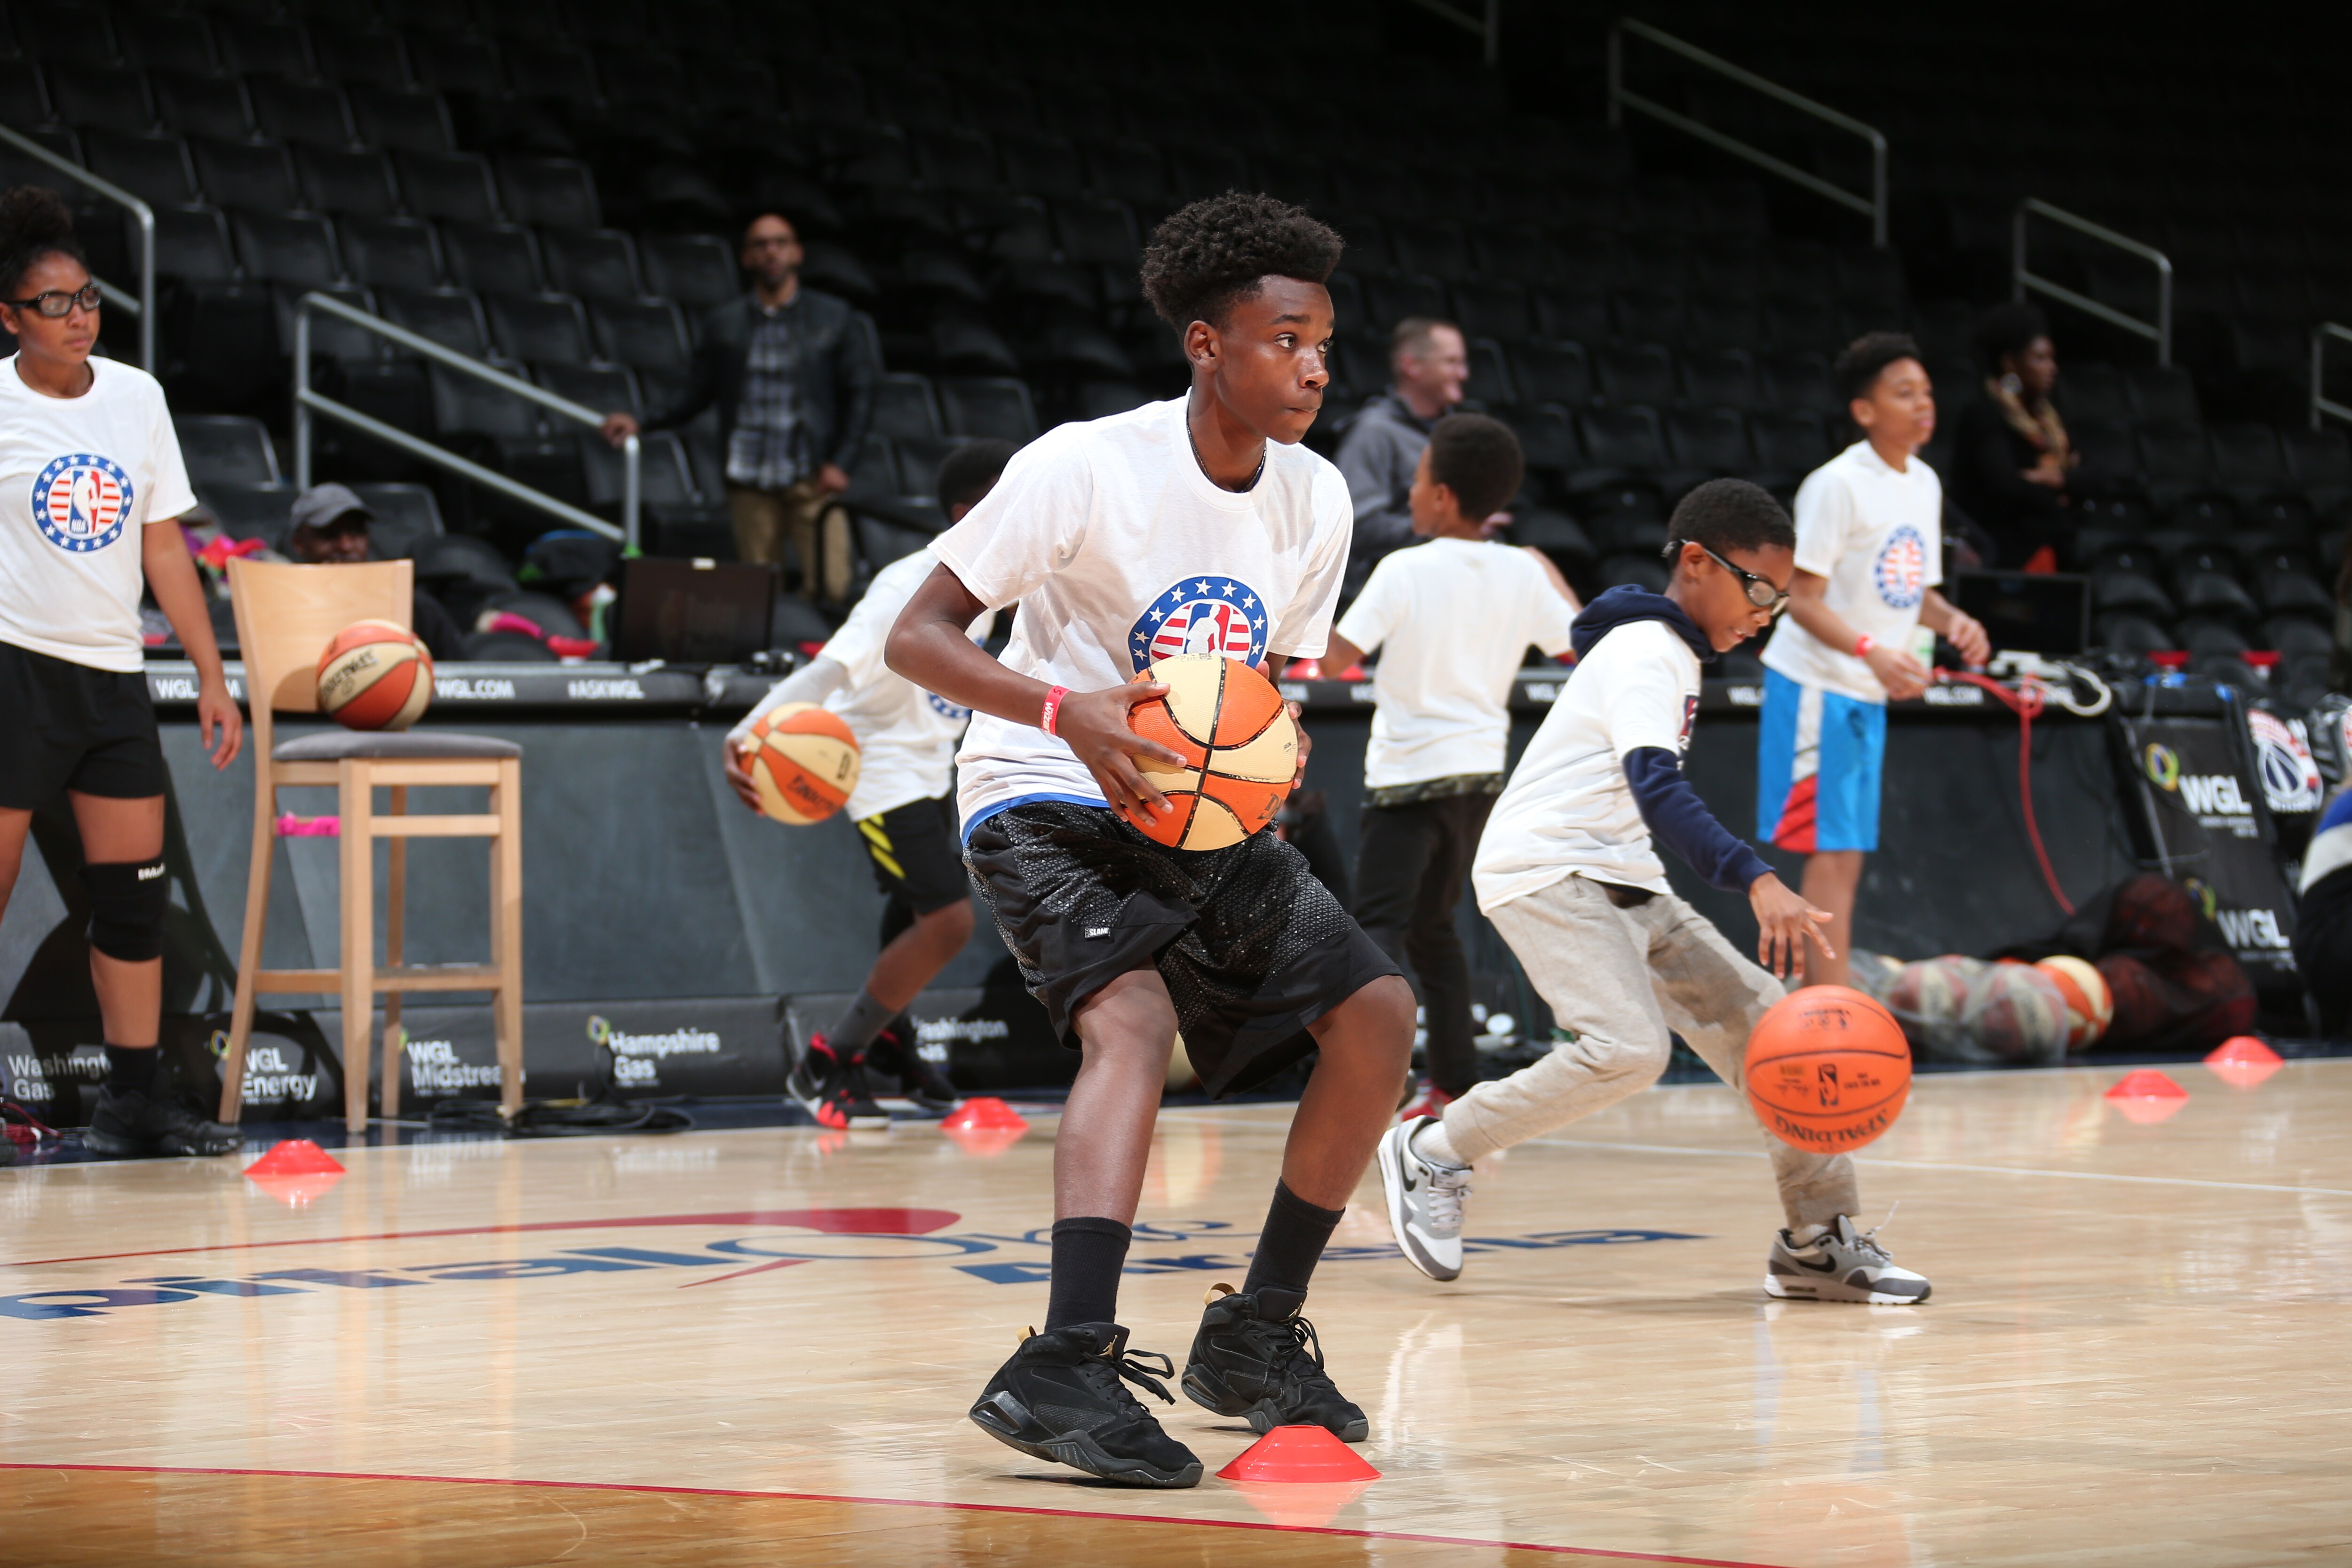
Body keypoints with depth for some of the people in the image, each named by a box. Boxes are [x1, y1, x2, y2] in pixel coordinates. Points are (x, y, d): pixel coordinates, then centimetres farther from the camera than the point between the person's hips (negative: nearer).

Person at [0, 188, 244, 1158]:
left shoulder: (137, 398, 7)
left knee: (135, 889, 4)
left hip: (114, 675, 5)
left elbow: (163, 543, 12)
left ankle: (134, 1104, 10)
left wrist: (211, 674, 9)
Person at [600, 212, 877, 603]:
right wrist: (641, 423, -2)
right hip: (751, 483, 1)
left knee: (828, 587, -13)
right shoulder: (723, 325, 11)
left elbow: (860, 395, 6)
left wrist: (841, 464, -5)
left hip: (813, 480, -1)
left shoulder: (836, 318, 7)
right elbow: (697, 395, 13)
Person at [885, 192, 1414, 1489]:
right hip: (1048, 807, -7)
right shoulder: (1086, 469, -20)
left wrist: (1278, 751, -13)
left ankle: (1255, 1336, 11)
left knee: (1376, 1012, -3)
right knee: (1134, 1016, -31)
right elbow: (916, 638, -18)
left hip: (1202, 818, 7)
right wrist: (1068, 710, -35)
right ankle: (1067, 1367, -43)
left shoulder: (1315, 500, -1)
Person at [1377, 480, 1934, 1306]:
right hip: (1546, 870, -10)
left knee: (1760, 1019, 0)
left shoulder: (1668, 652, 17)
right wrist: (1756, 881, -44)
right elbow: (1657, 788, -31)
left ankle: (1819, 1243, 3)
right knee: (1630, 1048, -26)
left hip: (1618, 880, 10)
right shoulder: (1648, 654, -15)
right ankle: (1432, 1152, -10)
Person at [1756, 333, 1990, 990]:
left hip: (1869, 696, 8)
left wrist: (1951, 621, -1)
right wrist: (1871, 651, -31)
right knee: (1831, 854, -10)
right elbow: (1803, 598, -18)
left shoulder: (1924, 484, 11)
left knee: (1846, 858, 9)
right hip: (1816, 686, -8)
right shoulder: (1837, 485, -15)